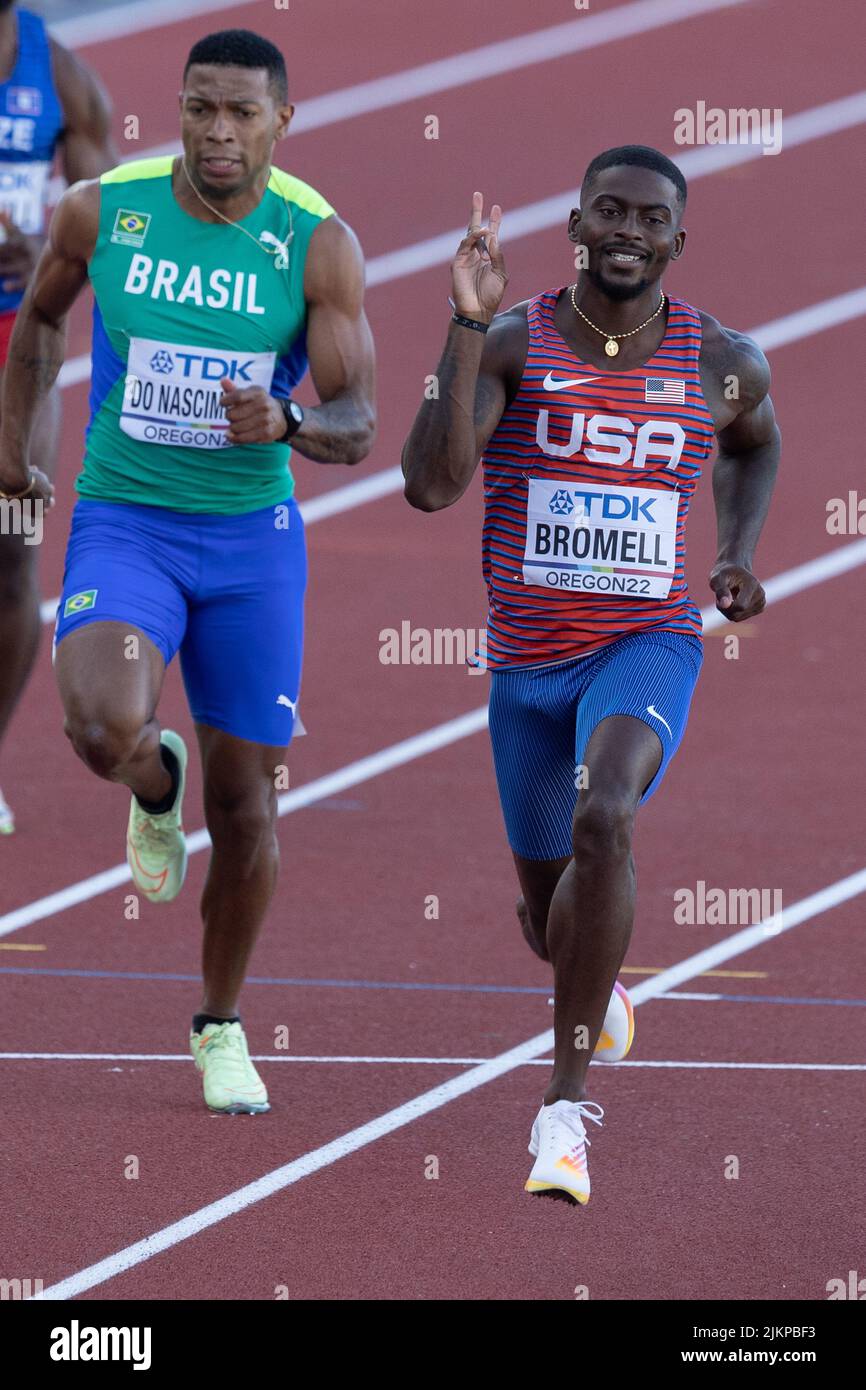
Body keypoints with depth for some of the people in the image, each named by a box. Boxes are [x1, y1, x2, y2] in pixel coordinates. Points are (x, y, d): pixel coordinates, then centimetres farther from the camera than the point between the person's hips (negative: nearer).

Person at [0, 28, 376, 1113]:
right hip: (123, 525, 0)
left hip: (253, 539, 0)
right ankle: (156, 787, 12)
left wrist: (285, 422, -32)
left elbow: (356, 425, -11)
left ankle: (221, 1027, 27)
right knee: (105, 728, -28)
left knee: (244, 798, 5)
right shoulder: (102, 211, -7)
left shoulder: (318, 245, -10)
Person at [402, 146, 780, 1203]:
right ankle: (596, 985, 58)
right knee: (551, 911, 16)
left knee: (603, 820, -32)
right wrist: (467, 325, -31)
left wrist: (740, 557, 5)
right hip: (527, 663, 2)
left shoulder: (720, 362, -3)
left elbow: (756, 442, 22)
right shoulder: (511, 344, -10)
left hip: (648, 648, -2)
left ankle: (563, 1110, -26)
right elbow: (429, 486, -25)